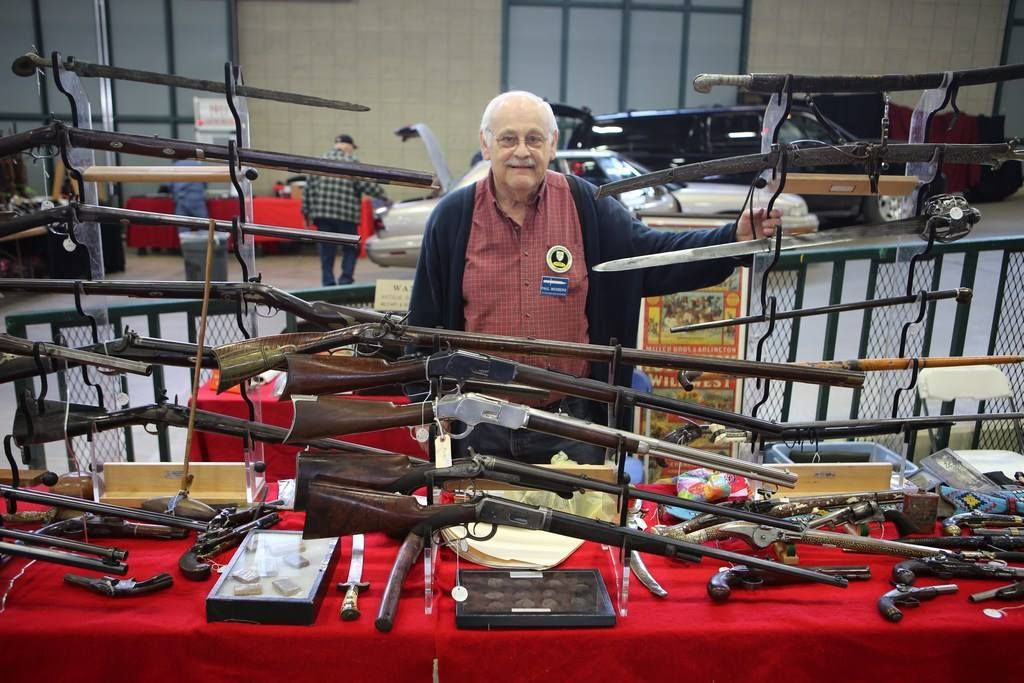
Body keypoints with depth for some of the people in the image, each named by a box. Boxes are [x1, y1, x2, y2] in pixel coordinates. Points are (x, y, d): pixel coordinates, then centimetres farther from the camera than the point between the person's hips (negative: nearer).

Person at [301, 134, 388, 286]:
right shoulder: (352, 162, 1)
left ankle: (328, 283, 9)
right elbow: (365, 184, -8)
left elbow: (308, 187, 10)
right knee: (350, 249, 9)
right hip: (346, 215, -3)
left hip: (322, 214, 4)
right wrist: (384, 196, 0)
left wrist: (306, 211, 13)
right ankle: (345, 281, -1)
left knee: (326, 251, 9)